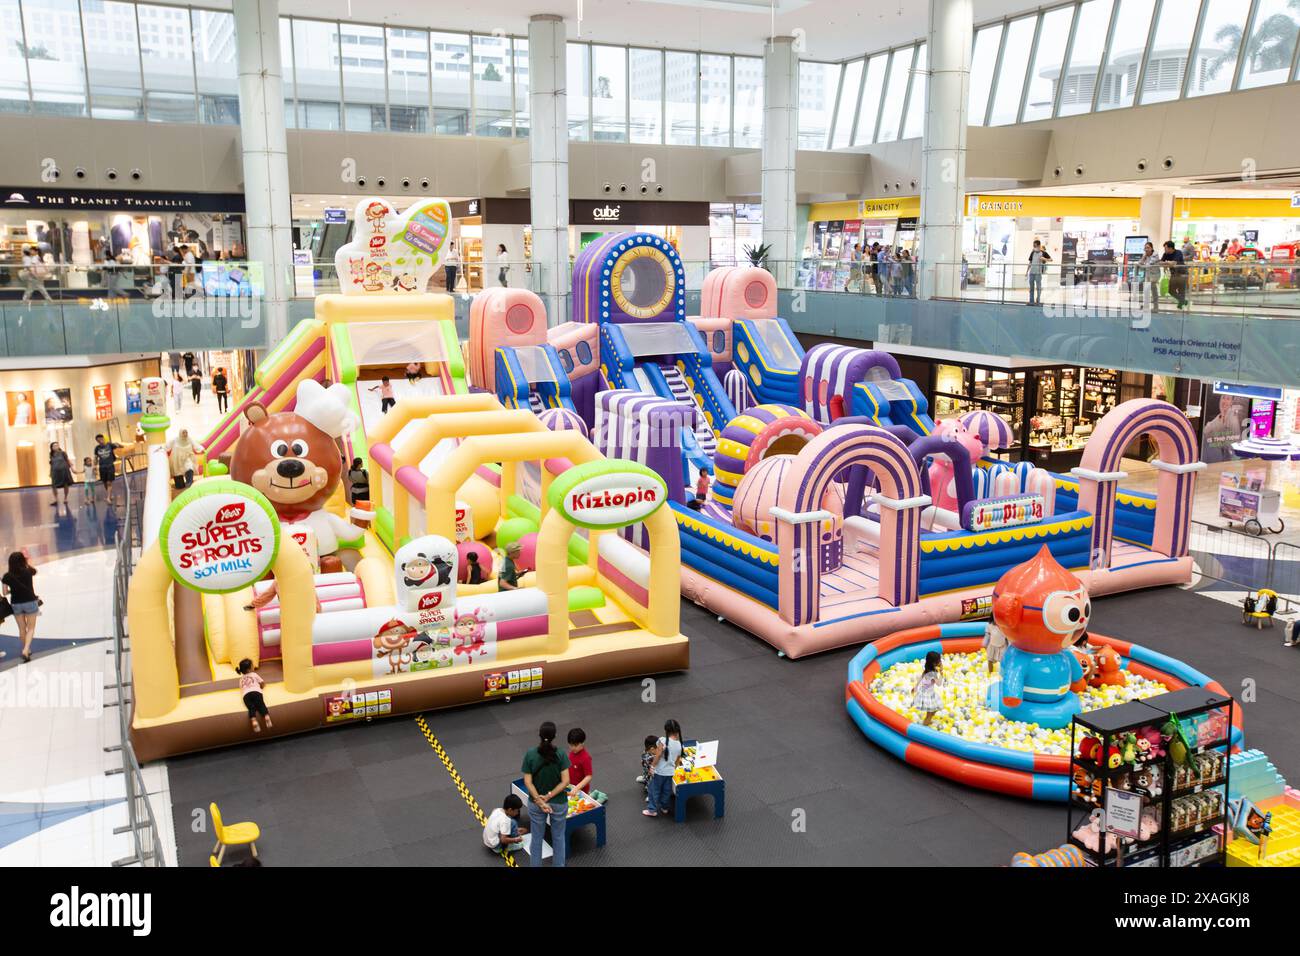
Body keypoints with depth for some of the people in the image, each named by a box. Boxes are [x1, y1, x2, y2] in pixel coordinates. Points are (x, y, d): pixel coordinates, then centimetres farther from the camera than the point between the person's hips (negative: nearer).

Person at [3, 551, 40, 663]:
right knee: (31, 628, 6)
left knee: (22, 629, 17)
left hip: (16, 604, 2)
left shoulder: (7, 576, -9)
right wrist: (27, 563, 22)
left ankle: (27, 650, 30)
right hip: (30, 602, -2)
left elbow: (5, 593, -5)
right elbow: (34, 571, 15)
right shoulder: (28, 571, -10)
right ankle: (26, 650, -13)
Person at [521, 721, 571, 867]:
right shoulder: (560, 755, -17)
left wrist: (539, 801, -15)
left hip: (535, 803, 1)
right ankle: (558, 864, 32)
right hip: (558, 802, -1)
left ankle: (535, 865, 33)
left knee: (536, 838, 19)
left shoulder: (530, 754, -15)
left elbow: (528, 782, -15)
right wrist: (548, 797, -16)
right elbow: (565, 781, -19)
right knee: (558, 837, 19)